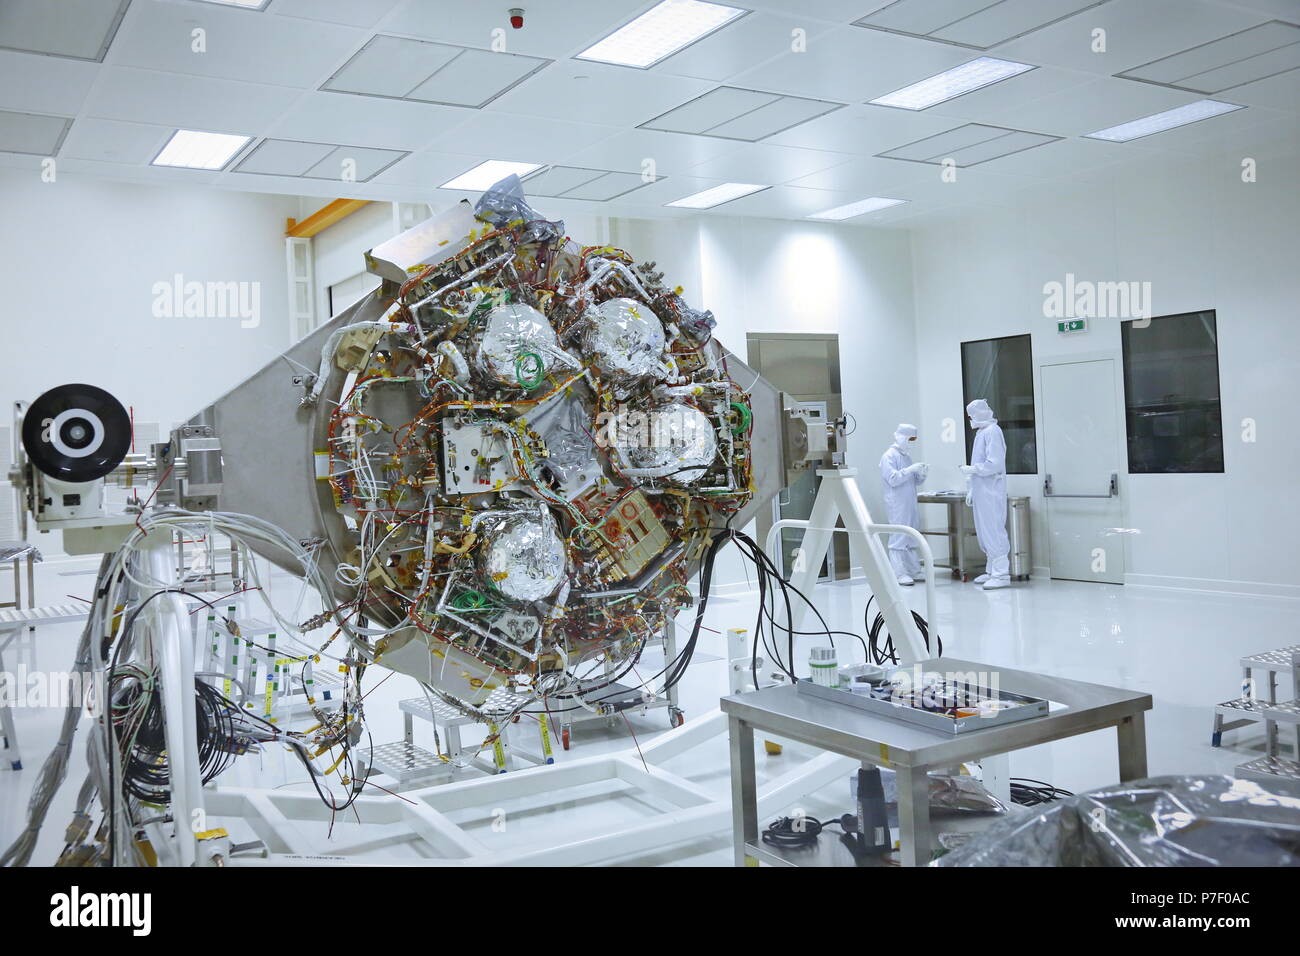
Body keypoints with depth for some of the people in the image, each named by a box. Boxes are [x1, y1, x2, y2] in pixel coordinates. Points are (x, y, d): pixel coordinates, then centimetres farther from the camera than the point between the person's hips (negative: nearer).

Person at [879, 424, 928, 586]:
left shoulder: (906, 456, 17)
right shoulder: (889, 456, -8)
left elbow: (914, 481, 22)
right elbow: (893, 479, -19)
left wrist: (922, 474, 3)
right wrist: (911, 469, -20)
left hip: (910, 504, 9)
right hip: (896, 504, -9)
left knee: (911, 538, 11)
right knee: (898, 538, -8)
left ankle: (914, 571, 17)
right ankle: (899, 574, -8)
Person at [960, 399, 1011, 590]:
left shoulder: (992, 432, -13)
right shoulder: (981, 433, 17)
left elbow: (994, 464, -21)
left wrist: (972, 469, -12)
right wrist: (972, 491, 21)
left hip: (991, 493, -10)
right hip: (981, 493, 10)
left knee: (993, 532, -9)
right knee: (984, 533, 14)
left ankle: (1001, 574, -6)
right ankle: (992, 571, 22)